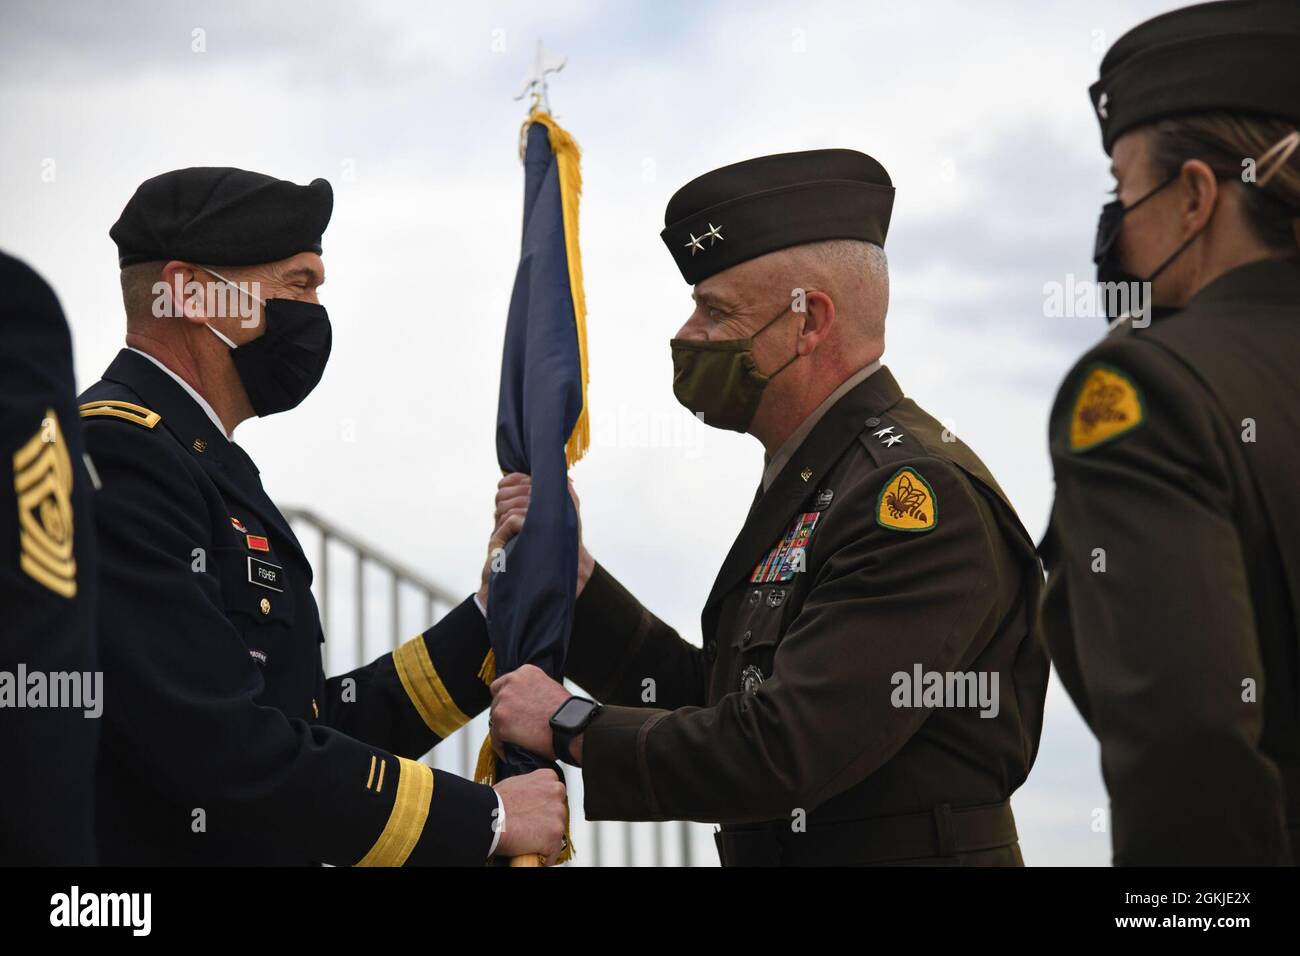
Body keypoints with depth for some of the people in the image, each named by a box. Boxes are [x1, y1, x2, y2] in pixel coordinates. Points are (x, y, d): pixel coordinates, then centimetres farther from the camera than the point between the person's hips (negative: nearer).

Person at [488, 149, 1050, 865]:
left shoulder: (922, 493, -15)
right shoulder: (809, 485, 15)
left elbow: (785, 749, -21)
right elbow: (708, 704, 15)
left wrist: (572, 726, -10)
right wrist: (570, 572, 9)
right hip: (771, 858, 8)